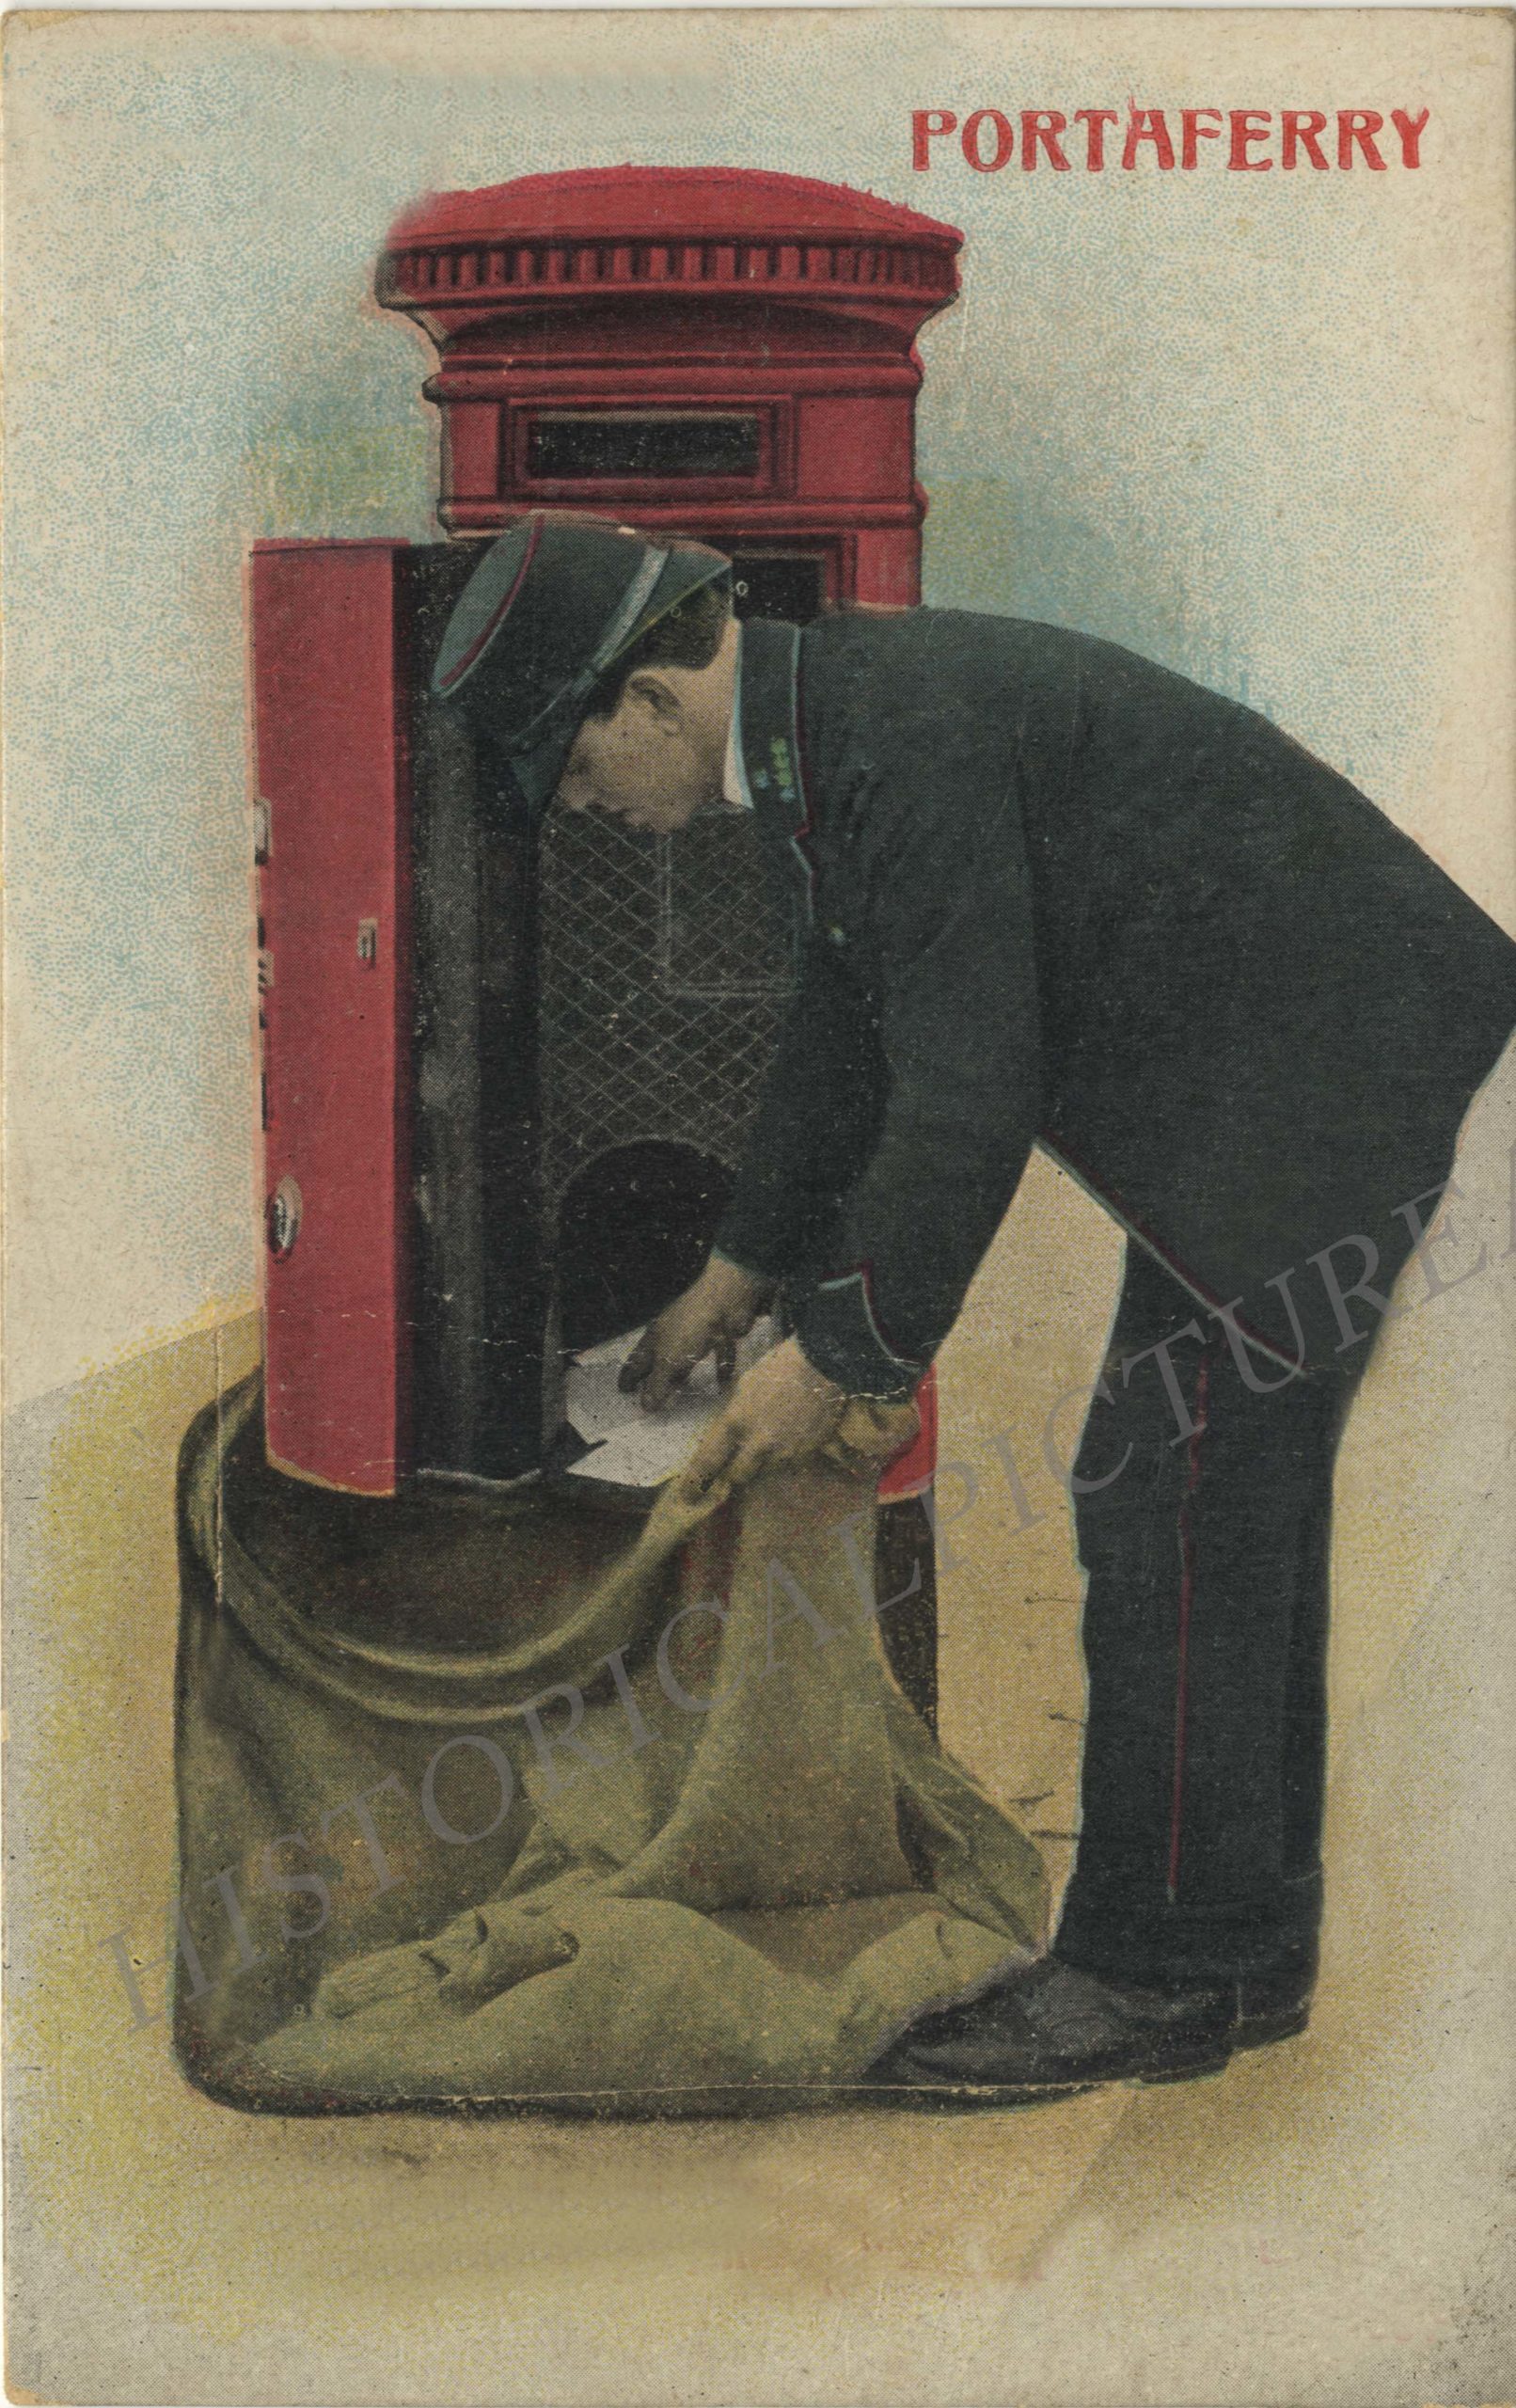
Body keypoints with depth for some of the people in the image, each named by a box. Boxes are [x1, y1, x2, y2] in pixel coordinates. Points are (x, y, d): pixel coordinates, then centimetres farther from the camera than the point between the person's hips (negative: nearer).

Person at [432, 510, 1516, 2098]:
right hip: (1255, 1089, 10)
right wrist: (740, 1272, 28)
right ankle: (1241, 1949, 22)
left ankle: (1157, 1973, 2)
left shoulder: (907, 744, -24)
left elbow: (966, 1102, -24)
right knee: (1220, 1505, 13)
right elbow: (846, 1033, 22)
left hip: (1318, 1086, -10)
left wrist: (837, 1362, -13)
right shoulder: (819, 730, 9)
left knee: (1170, 1501, -8)